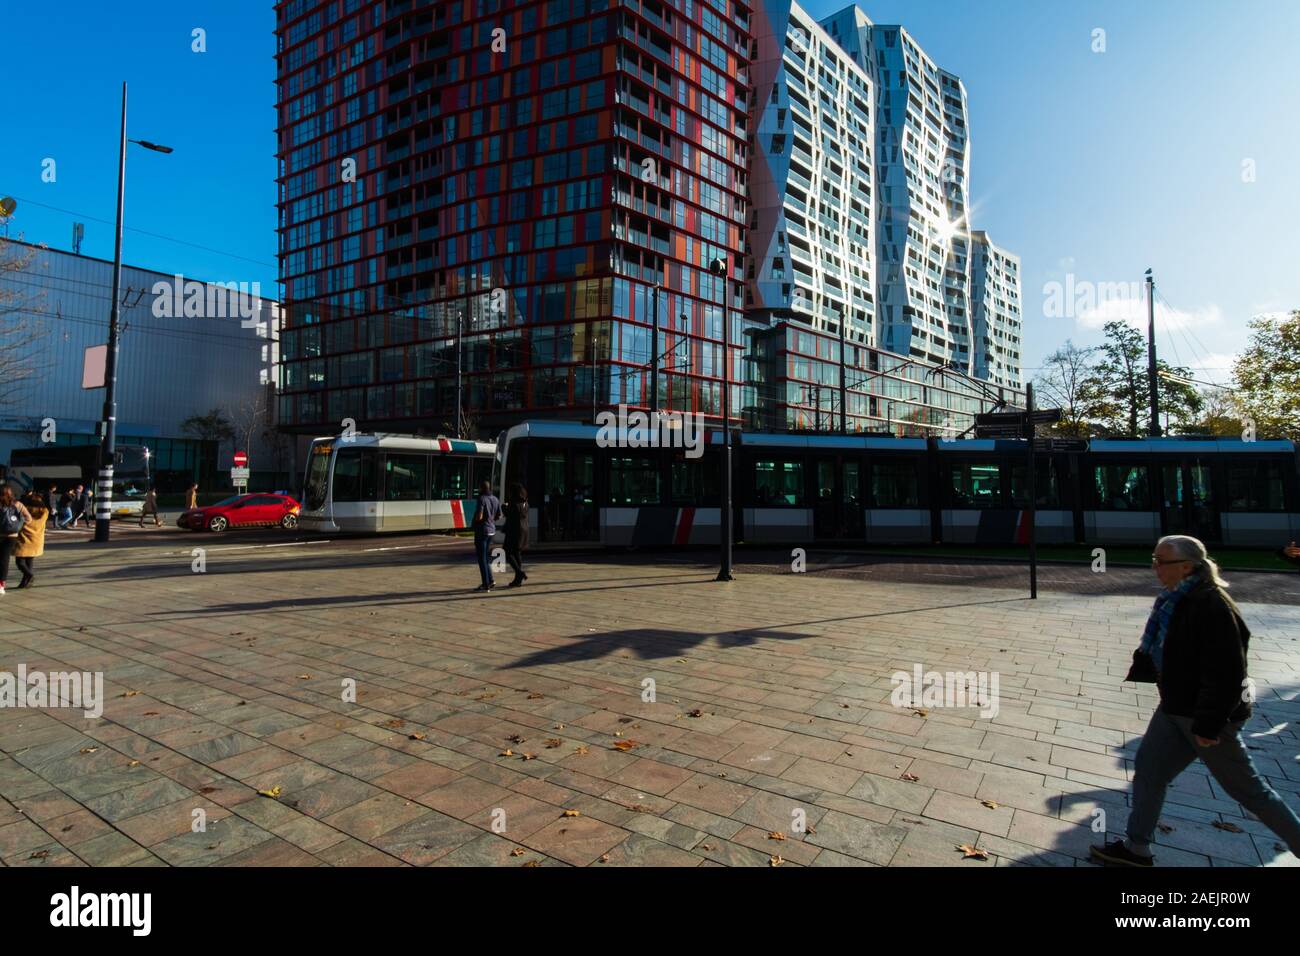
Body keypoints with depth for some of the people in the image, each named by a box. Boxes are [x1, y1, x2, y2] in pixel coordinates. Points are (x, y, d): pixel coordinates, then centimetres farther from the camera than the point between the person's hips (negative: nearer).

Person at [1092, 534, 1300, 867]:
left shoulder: (1212, 606, -24)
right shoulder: (1175, 600, 3)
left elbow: (1225, 672, -25)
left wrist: (1208, 724, -22)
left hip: (1208, 714, -9)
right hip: (1175, 709, 9)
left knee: (1246, 788, 9)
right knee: (1147, 769, 12)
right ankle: (1136, 849, 24)